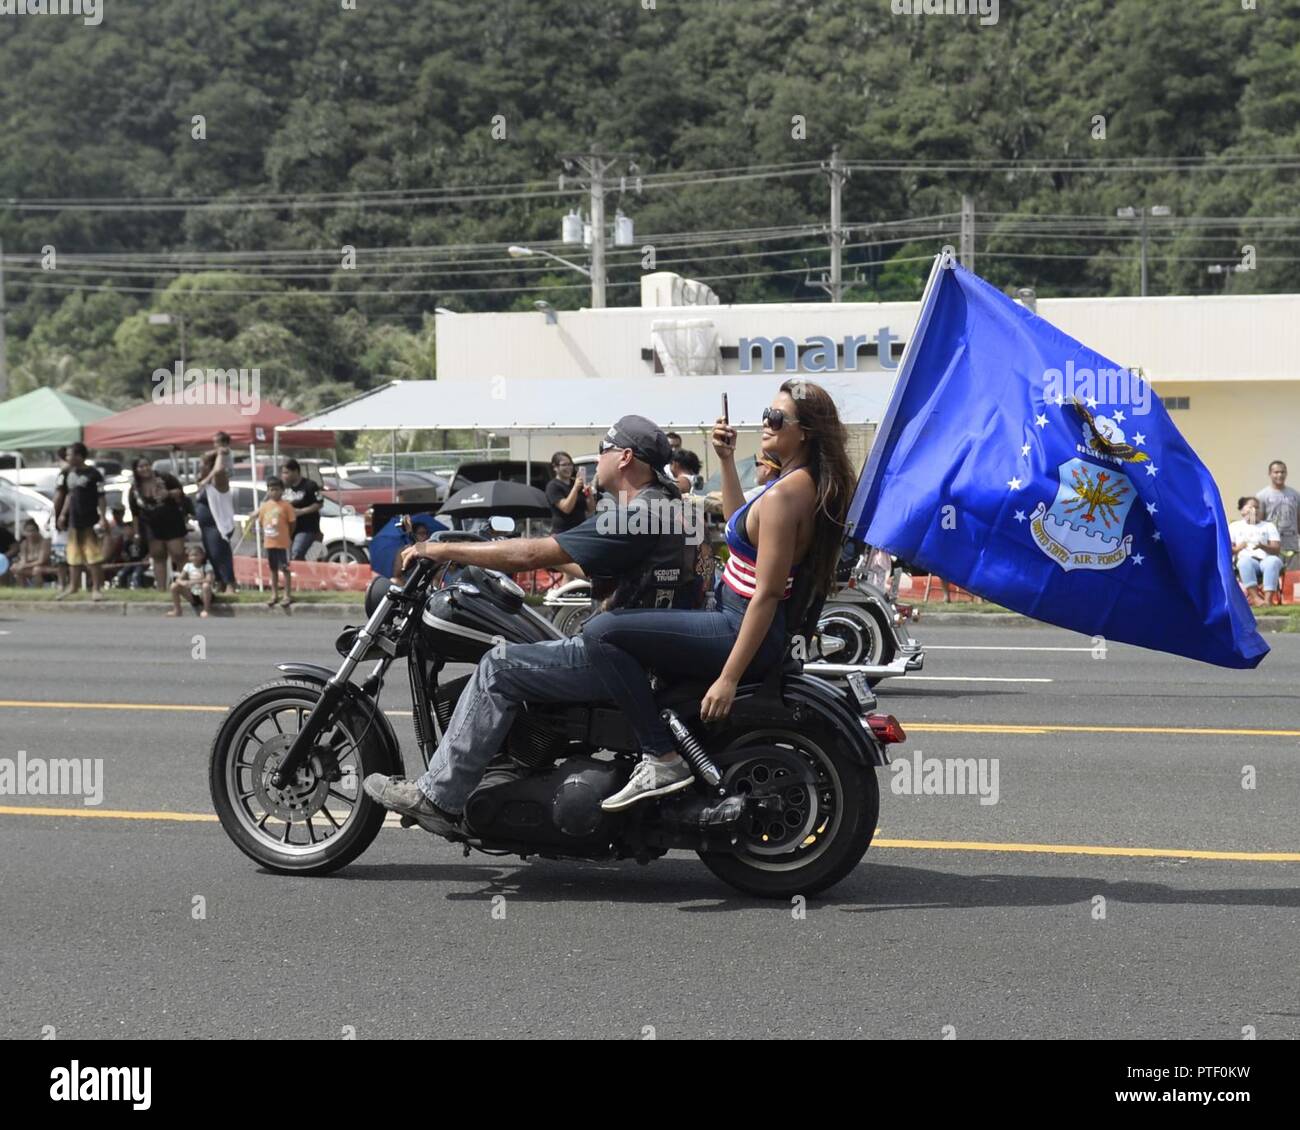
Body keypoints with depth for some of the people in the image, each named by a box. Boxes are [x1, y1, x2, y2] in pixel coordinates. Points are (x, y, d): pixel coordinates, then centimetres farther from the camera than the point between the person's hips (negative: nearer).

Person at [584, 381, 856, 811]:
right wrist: (726, 461, 15)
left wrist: (729, 678, -25)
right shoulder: (804, 482, 8)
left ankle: (662, 759, -16)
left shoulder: (786, 492, -22)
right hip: (736, 615, 11)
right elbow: (741, 523, 26)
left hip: (743, 631, -11)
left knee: (601, 631, -19)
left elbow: (767, 594, -24)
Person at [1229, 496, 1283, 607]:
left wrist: (1262, 546, -13)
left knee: (1275, 560, -36)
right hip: (1246, 559, -1)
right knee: (1245, 561, -39)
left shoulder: (1269, 526, 25)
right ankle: (1256, 597, -49)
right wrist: (1237, 548, -14)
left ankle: (1268, 599, -51)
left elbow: (1276, 549, 9)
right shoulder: (1234, 526, 22)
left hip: (1265, 560, 1)